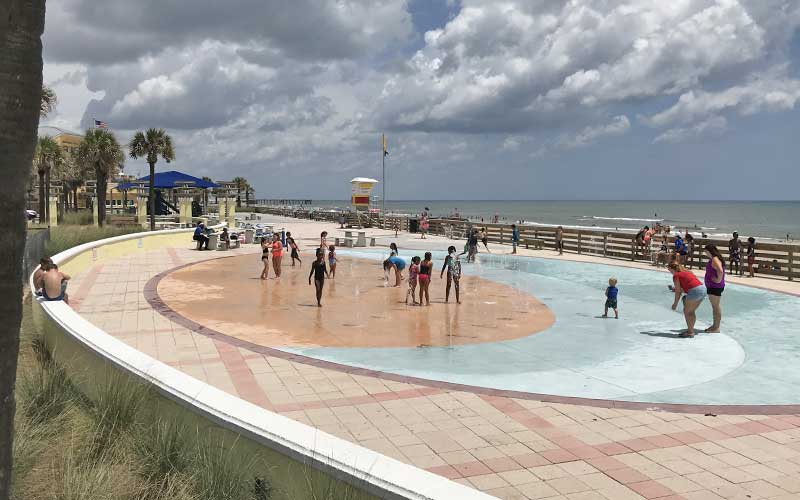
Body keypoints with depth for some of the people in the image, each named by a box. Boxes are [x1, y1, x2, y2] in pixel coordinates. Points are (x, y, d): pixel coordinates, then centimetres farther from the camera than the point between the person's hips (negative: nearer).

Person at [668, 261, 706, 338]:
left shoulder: (676, 275, 1)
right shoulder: (686, 272, 25)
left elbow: (678, 292, 0)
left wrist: (675, 304, 8)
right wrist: (677, 288, 39)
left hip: (695, 291, -8)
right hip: (703, 289, 8)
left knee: (686, 311, 6)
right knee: (691, 311, 19)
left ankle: (690, 332, 7)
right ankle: (690, 330, 25)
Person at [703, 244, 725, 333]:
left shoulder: (715, 259, -19)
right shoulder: (712, 259, 13)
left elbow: (720, 271, -34)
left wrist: (718, 280, -23)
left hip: (715, 287, -11)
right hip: (712, 286, 11)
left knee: (716, 306, -4)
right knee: (715, 306, 17)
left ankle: (716, 328, 2)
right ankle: (715, 325, 26)